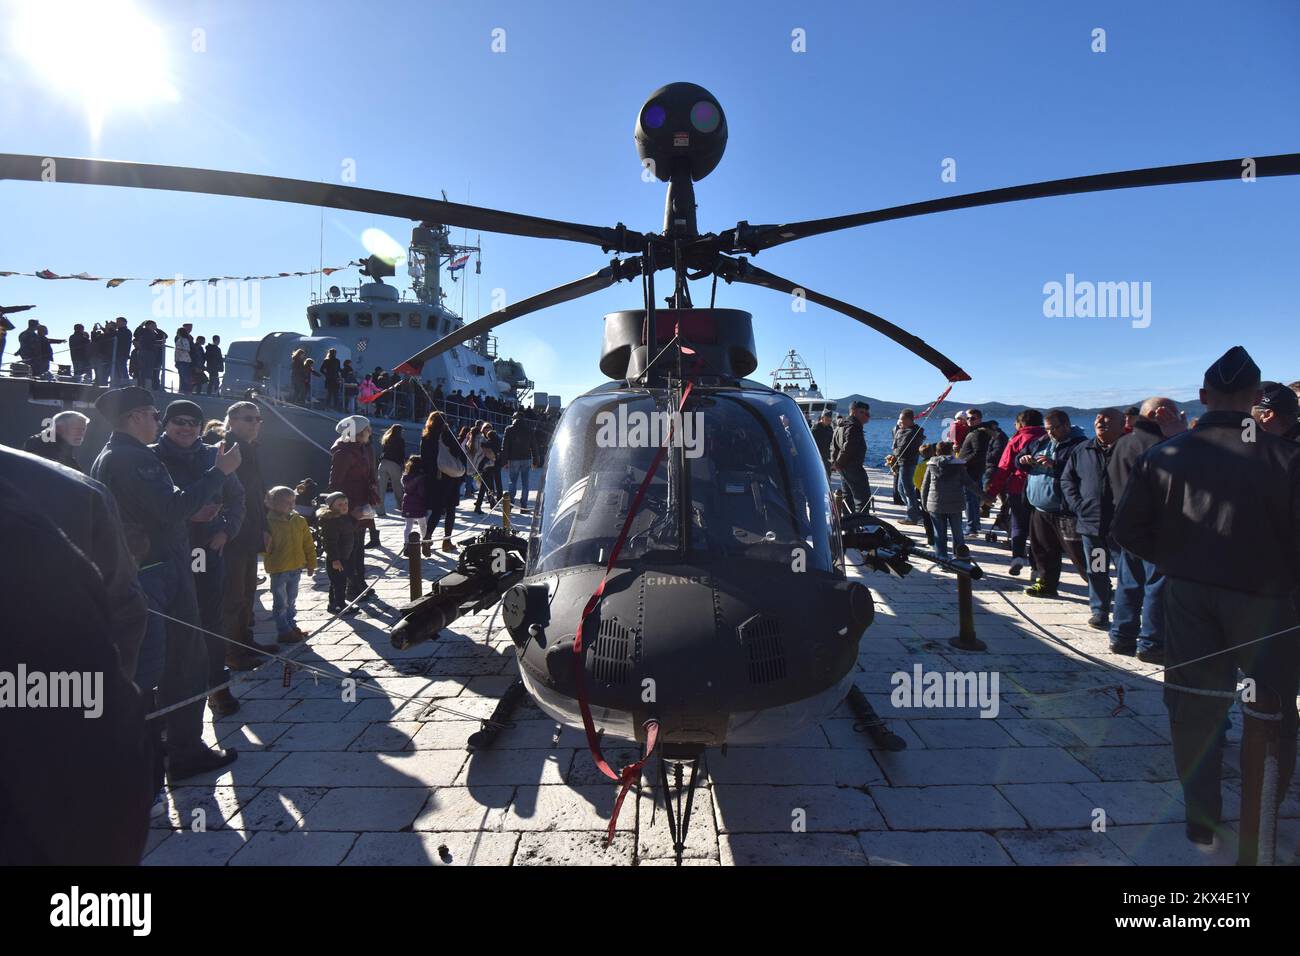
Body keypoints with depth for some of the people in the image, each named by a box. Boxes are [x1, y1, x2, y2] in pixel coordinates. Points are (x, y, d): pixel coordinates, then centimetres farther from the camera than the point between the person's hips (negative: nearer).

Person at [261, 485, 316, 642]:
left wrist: (311, 563, 8)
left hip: (296, 568, 5)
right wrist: (270, 562, -21)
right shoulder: (269, 523, -13)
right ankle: (284, 631, 11)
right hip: (278, 570, -5)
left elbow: (308, 544, 7)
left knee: (291, 601, 19)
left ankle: (292, 626, 31)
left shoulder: (300, 521, 3)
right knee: (281, 603, 3)